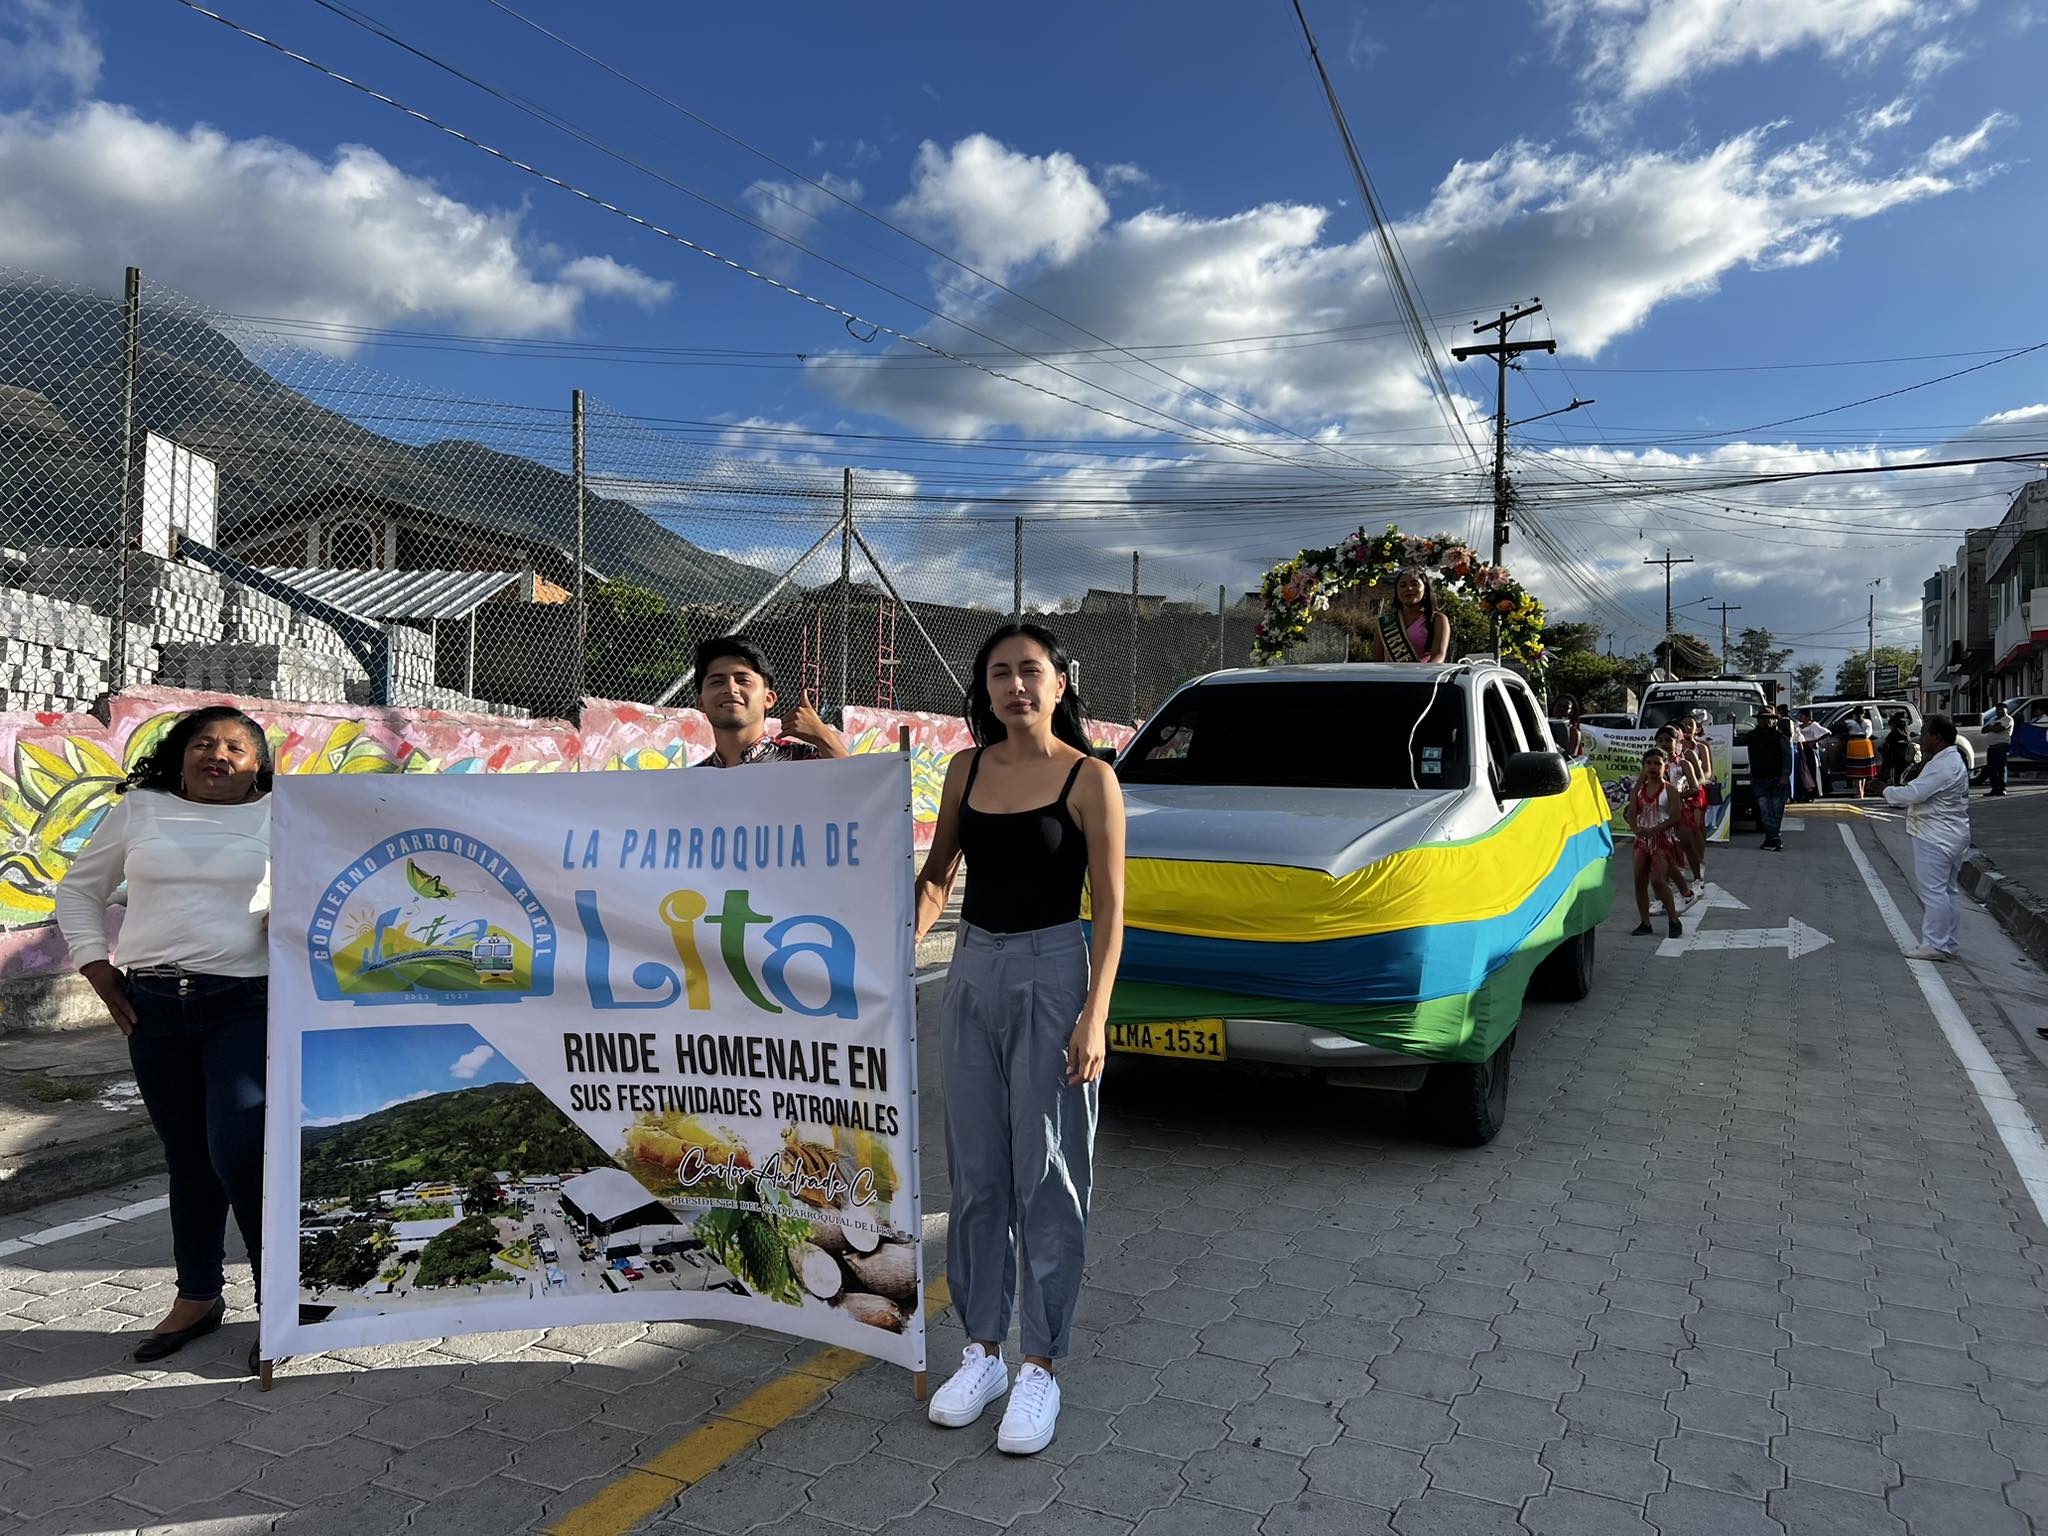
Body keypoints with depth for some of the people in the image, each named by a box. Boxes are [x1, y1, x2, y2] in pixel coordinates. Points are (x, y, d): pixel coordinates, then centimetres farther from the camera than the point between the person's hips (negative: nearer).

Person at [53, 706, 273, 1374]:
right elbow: (78, 891, 18)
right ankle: (198, 1297, 28)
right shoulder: (138, 810, 10)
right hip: (154, 1005, 3)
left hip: (246, 1001, -3)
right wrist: (98, 969, 8)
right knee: (186, 1156, 12)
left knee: (239, 1151, -12)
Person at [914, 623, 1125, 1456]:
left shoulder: (1089, 778, -8)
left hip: (1052, 973, -5)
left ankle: (1039, 1369, 18)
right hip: (973, 971, 5)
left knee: (1047, 1174, 3)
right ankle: (982, 1351, 27)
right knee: (976, 1170, 12)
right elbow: (937, 873, 12)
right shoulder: (967, 769, 6)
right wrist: (904, 934, -8)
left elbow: (1109, 908, -9)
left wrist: (1094, 1016, -16)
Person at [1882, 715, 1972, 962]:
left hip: (1935, 838, -11)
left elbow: (1914, 793, -24)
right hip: (1952, 836, 11)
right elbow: (1923, 791, 18)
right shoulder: (1953, 761, 16)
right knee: (1949, 889, 14)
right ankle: (1947, 942, 20)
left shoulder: (1942, 766, -20)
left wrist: (1887, 791, -9)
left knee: (1933, 890, -7)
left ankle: (1935, 944, -5)